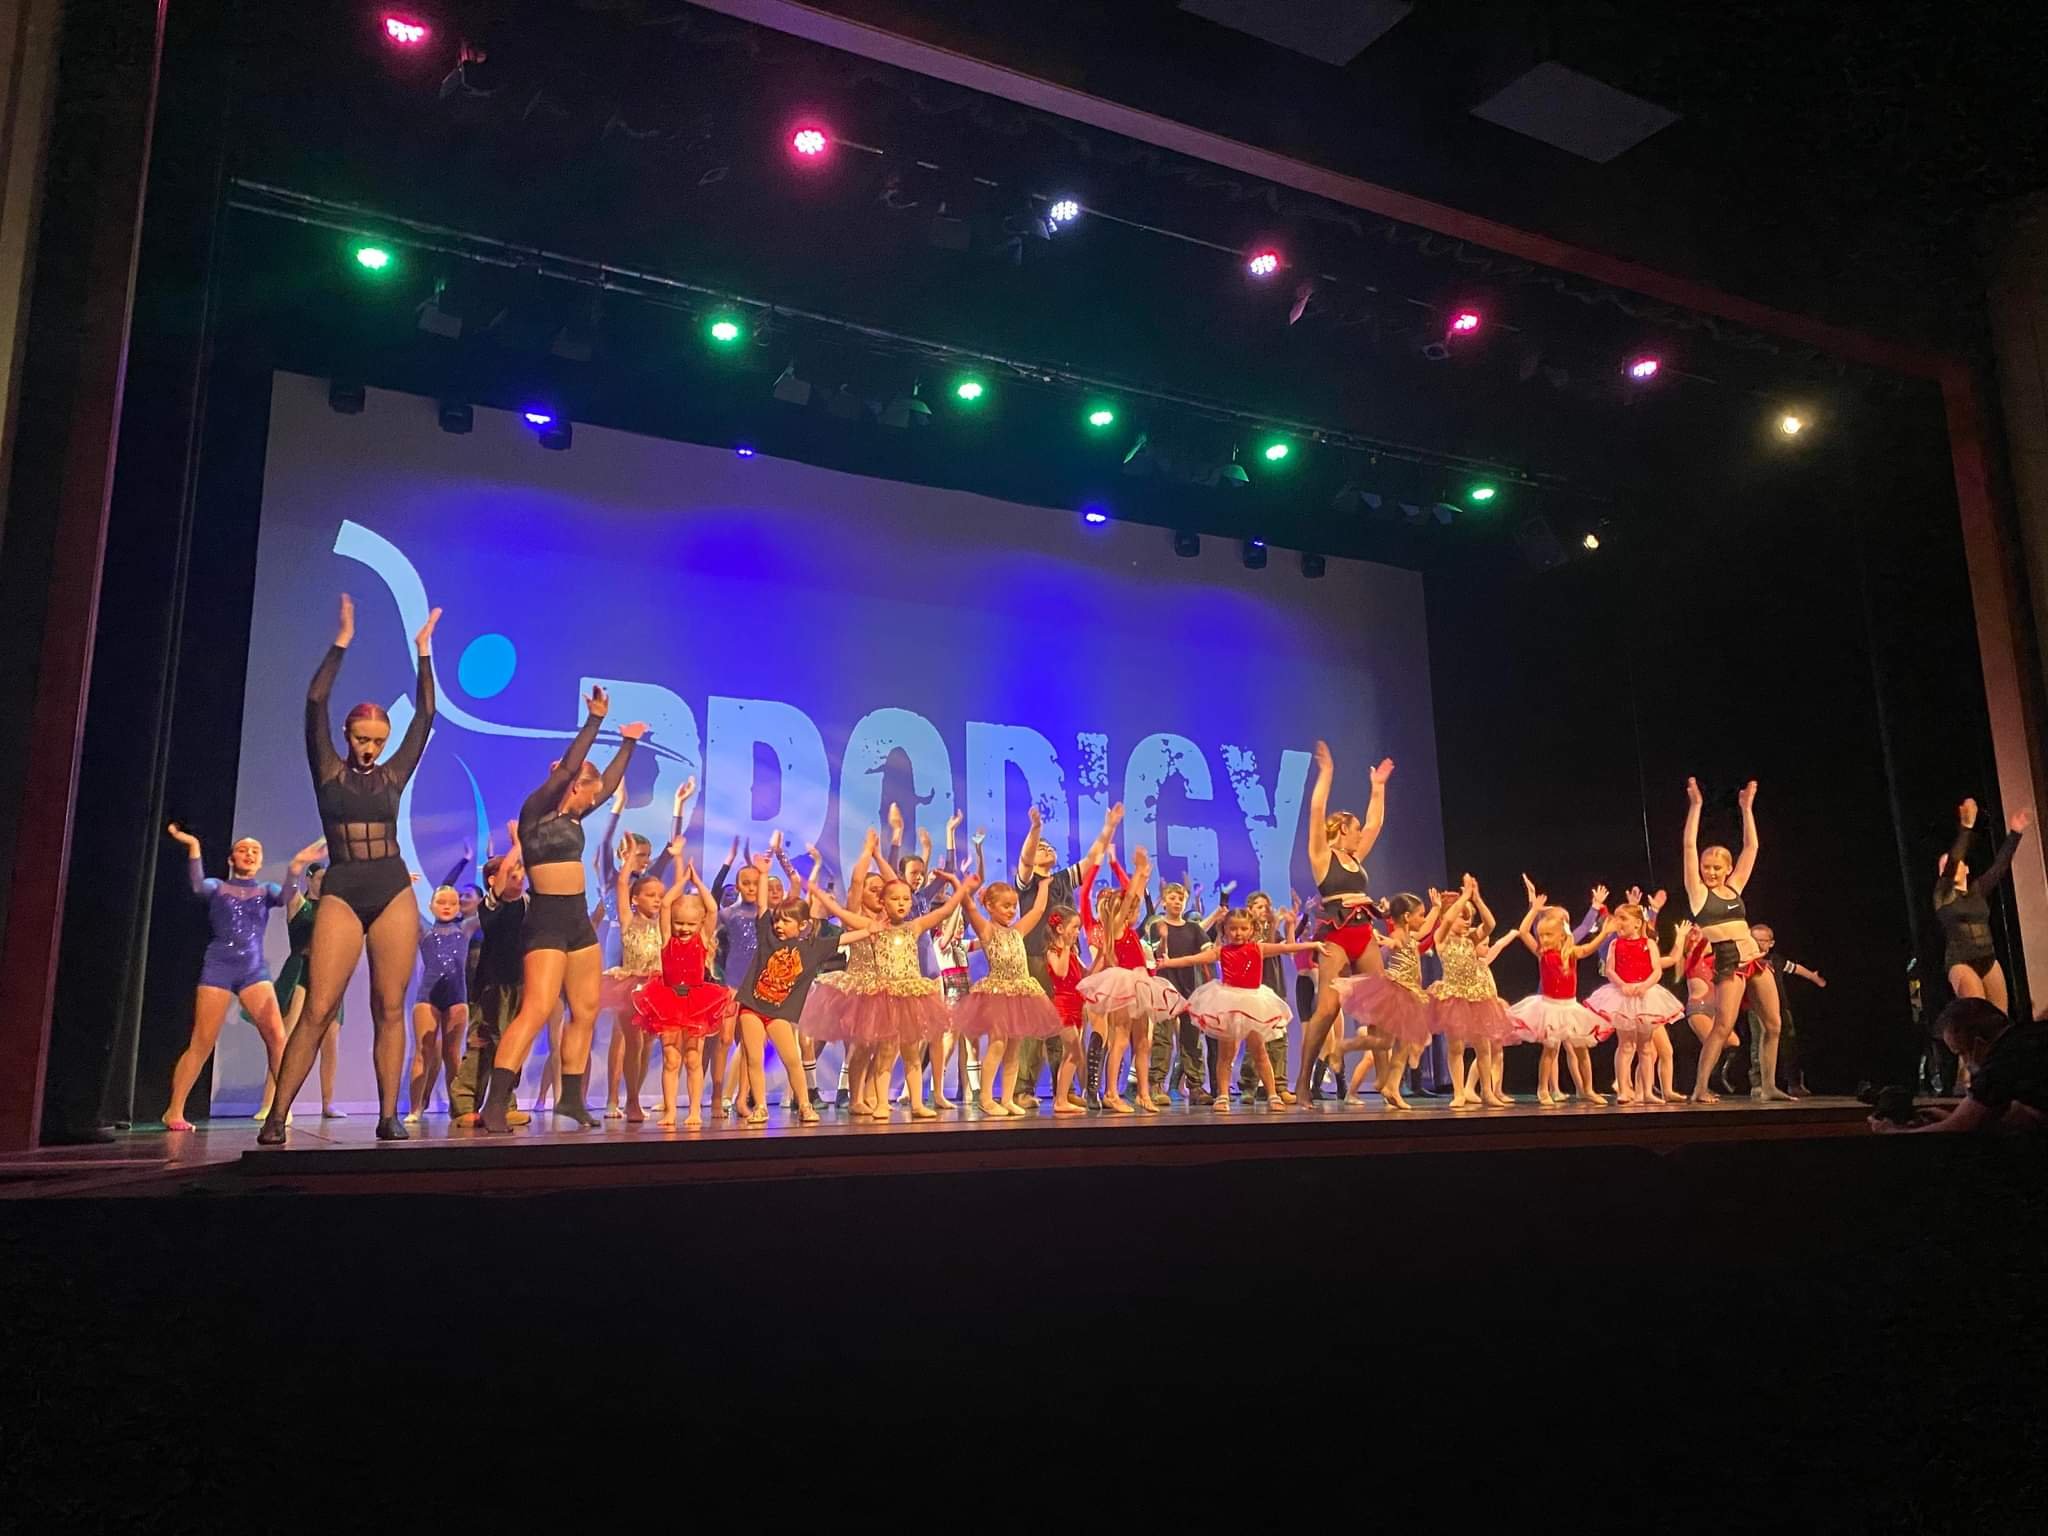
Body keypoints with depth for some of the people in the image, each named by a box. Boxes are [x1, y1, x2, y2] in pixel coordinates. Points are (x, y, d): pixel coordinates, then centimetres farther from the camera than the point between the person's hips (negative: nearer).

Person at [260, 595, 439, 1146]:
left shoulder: (393, 776, 11)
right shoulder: (328, 771, 6)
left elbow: (425, 715, 11)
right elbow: (315, 702, -3)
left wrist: (424, 652, 11)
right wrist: (342, 642, -4)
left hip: (394, 892, 2)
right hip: (342, 893, -2)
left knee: (390, 1009, 0)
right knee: (318, 1010, -9)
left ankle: (389, 1116, 2)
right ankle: (276, 1117, -5)